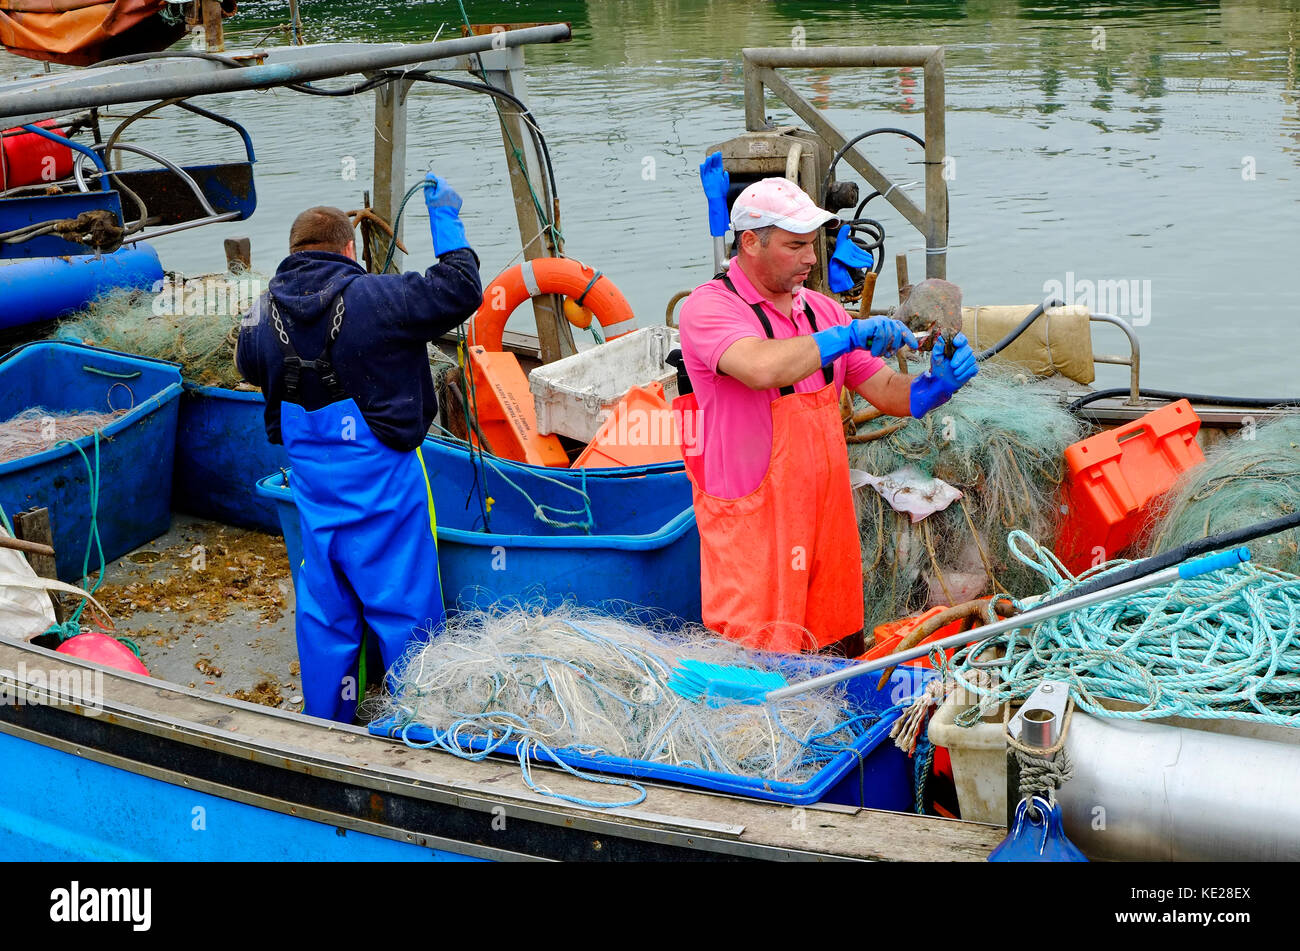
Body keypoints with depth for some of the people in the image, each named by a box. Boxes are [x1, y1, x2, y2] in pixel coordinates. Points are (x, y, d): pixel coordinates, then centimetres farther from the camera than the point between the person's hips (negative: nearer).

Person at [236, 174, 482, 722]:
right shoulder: (375, 298, -16)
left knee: (323, 607, 17)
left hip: (310, 478, 6)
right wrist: (446, 223, -1)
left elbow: (249, 366, 22)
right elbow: (460, 290, -13)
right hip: (378, 475, -5)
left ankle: (326, 728, 27)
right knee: (403, 604, 5)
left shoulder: (266, 311, 1)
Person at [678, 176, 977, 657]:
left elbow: (888, 392, 11)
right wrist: (848, 336, -25)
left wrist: (937, 382, -9)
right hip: (752, 530, -6)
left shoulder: (822, 310, 12)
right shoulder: (708, 308, -10)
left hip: (827, 521, 7)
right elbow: (761, 368, -31)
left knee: (842, 661, 12)